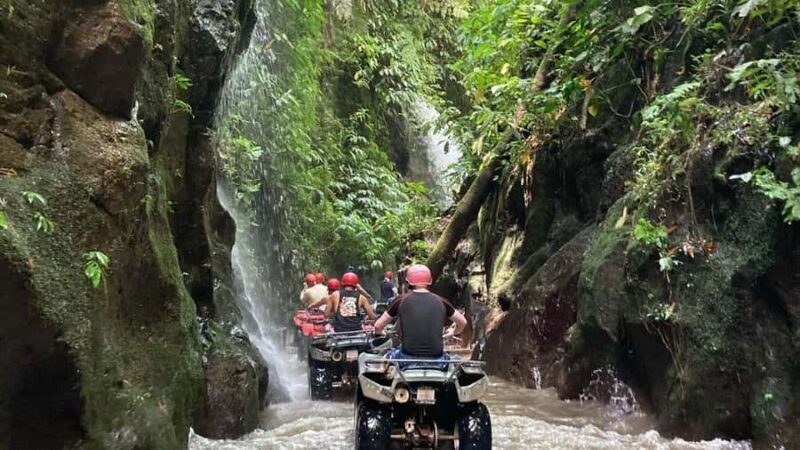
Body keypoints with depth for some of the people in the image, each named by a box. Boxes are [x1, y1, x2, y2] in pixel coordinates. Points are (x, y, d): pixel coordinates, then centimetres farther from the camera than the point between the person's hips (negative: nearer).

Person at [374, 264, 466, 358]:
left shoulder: (402, 300, 0)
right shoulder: (440, 301, 4)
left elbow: (378, 326, 6)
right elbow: (463, 322, 16)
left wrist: (381, 333, 29)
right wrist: (453, 333, 37)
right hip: (435, 359, 1)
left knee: (391, 357, 31)